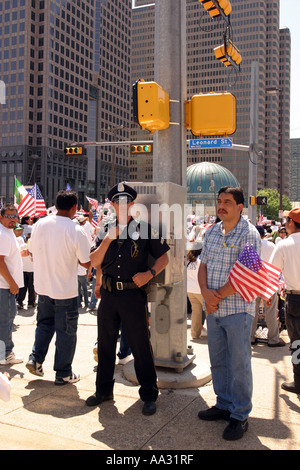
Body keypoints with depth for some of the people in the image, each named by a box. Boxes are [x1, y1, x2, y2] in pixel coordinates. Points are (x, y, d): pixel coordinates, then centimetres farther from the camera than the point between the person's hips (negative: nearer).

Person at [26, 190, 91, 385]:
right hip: (66, 290, -4)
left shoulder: (39, 225, -4)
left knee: (44, 324, 25)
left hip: (43, 286, 5)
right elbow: (87, 262, -12)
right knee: (66, 332, 8)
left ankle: (36, 358, 16)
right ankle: (63, 374, 17)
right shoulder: (76, 231, -18)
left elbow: (33, 252, 8)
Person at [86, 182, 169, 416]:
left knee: (141, 346, 3)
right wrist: (108, 239, -11)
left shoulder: (144, 229, -2)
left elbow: (164, 257, 2)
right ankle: (104, 390, 32)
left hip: (133, 294, -4)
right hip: (108, 294, 4)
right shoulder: (106, 230, 8)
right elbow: (95, 262, 2)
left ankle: (149, 395, 18)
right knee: (105, 344, 15)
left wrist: (149, 273, -15)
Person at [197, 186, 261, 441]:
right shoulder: (212, 231, 10)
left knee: (239, 364, 3)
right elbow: (203, 264, 10)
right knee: (218, 360, 16)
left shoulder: (249, 234, -11)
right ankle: (224, 404, 33)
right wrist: (206, 291, -8)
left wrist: (218, 296, -14)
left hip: (237, 309, -6)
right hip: (213, 308, 7)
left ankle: (240, 415, 17)